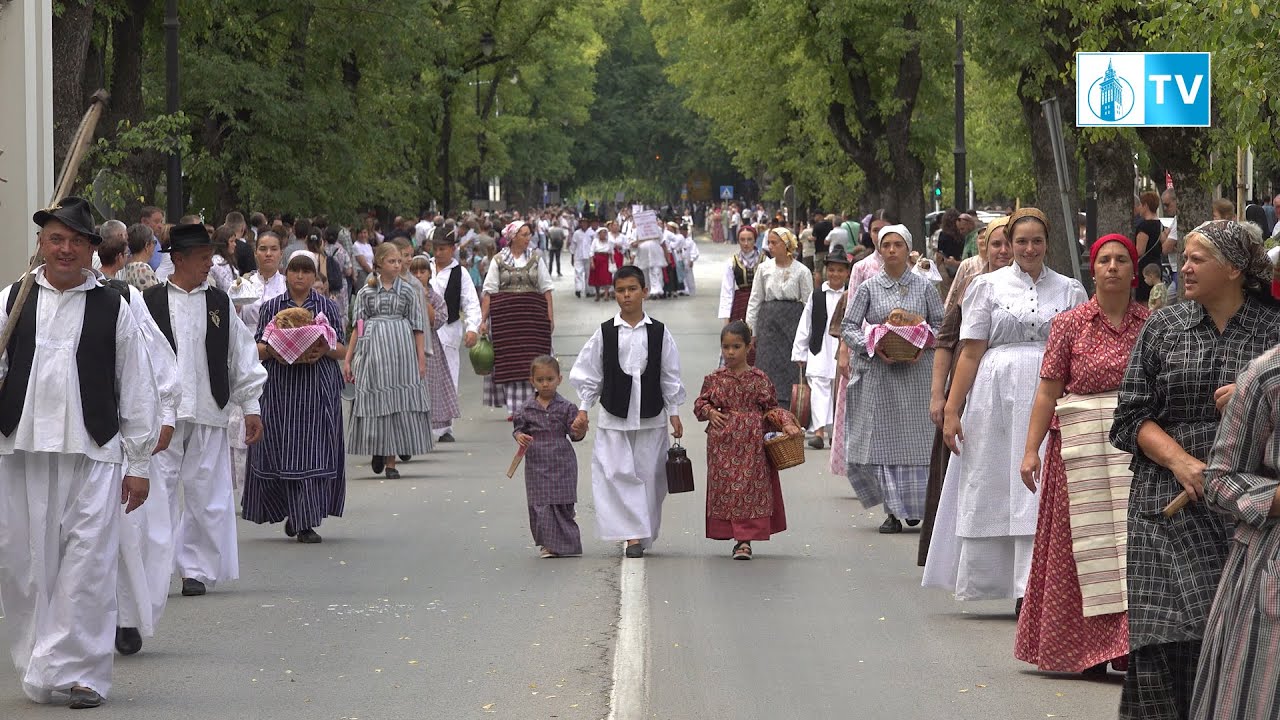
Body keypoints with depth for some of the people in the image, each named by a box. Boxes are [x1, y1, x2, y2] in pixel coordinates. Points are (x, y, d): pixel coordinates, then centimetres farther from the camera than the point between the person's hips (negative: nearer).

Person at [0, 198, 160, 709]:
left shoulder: (113, 309, 6)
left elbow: (138, 391, 8)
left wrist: (139, 464, 6)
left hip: (92, 454, -2)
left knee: (87, 564, -7)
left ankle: (78, 671, -2)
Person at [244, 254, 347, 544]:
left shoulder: (328, 307, 9)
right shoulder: (271, 307, 9)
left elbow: (342, 349, 7)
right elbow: (257, 348, 8)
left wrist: (324, 350, -13)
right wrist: (271, 350, -13)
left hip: (318, 388, 0)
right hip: (280, 387, 0)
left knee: (314, 450, -5)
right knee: (286, 452, -3)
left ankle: (303, 518, 0)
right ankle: (301, 520, 6)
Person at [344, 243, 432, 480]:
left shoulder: (408, 290, 6)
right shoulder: (366, 292, 6)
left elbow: (418, 327, 5)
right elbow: (357, 327, 7)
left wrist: (421, 359, -2)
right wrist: (347, 359, 4)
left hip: (401, 349, 0)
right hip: (373, 350, 0)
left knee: (398, 403, -2)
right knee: (374, 403, 1)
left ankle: (391, 461, 4)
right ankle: (378, 451, 22)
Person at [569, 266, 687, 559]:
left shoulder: (659, 332, 2)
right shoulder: (605, 332, 1)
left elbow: (670, 377, 6)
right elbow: (588, 374, 5)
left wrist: (674, 412, 5)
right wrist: (583, 409, 0)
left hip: (651, 418, 0)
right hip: (614, 416, 0)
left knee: (649, 474, 4)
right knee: (618, 474, -9)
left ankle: (644, 534, 16)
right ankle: (633, 534, -9)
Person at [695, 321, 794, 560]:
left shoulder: (759, 379, 1)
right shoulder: (714, 380, 5)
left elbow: (771, 407, 7)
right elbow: (700, 404, 12)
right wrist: (710, 412, -7)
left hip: (752, 444, -1)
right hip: (723, 444, 1)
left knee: (752, 488, -5)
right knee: (726, 485, 2)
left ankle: (745, 540, -3)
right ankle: (739, 538, 12)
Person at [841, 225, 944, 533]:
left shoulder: (924, 287, 5)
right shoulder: (868, 288, 4)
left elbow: (940, 325, 8)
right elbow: (847, 327, 2)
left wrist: (923, 345, -11)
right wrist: (873, 346, -14)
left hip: (916, 372, 0)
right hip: (880, 373, 0)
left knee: (917, 438, -2)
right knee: (883, 441, -2)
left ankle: (915, 503, 13)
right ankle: (892, 510, 5)